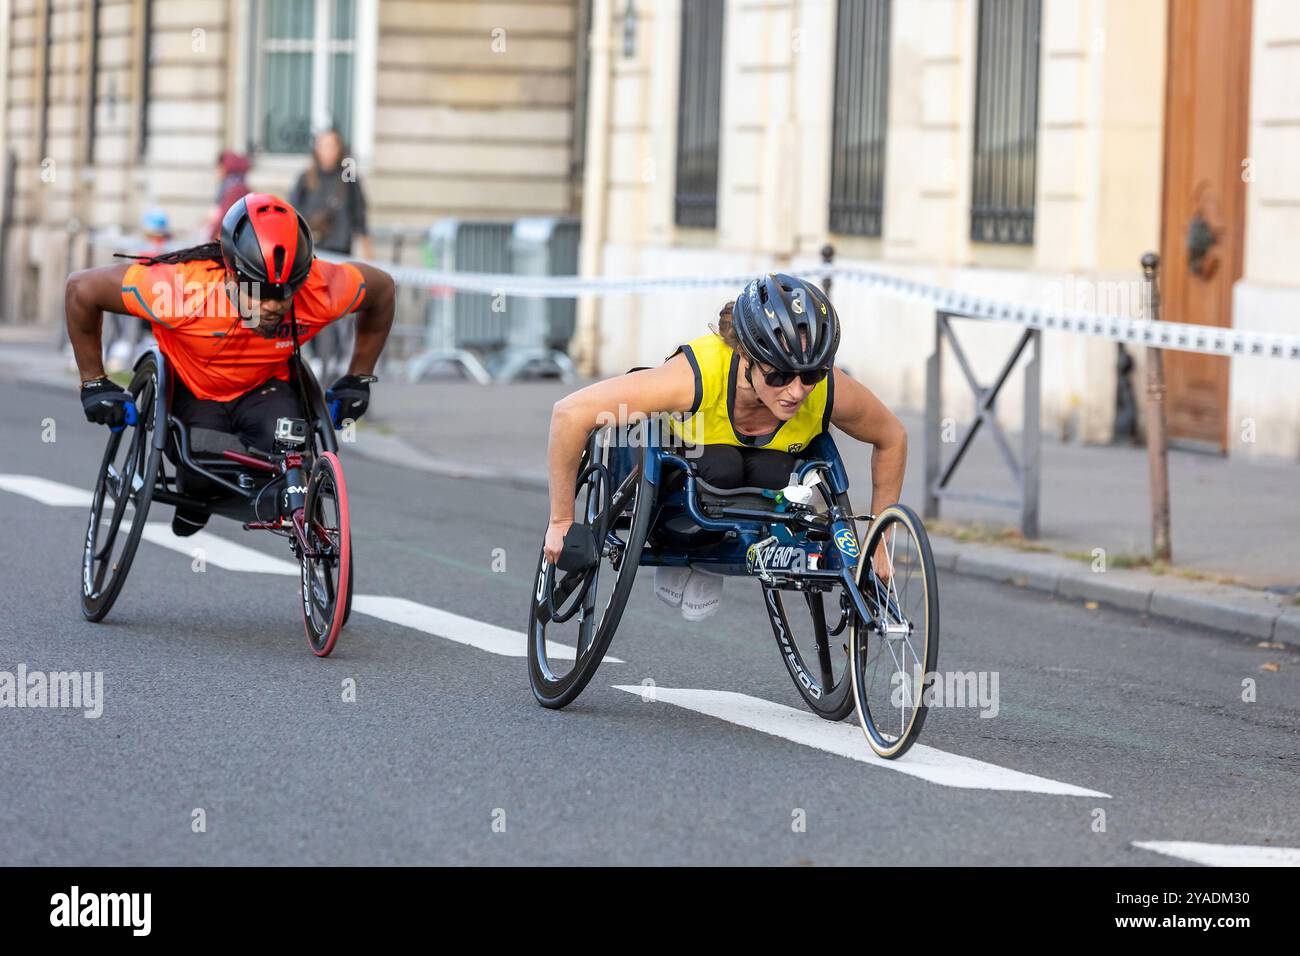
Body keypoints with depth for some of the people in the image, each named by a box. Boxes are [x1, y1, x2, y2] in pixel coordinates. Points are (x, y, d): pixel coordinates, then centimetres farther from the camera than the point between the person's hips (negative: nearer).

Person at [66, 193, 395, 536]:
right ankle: (193, 508, 9)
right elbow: (82, 288, -25)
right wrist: (94, 384, -17)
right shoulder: (184, 286, -36)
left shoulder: (321, 291, -28)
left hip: (264, 391, 1)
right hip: (193, 393, -1)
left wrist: (358, 380, 0)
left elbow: (381, 287, -4)